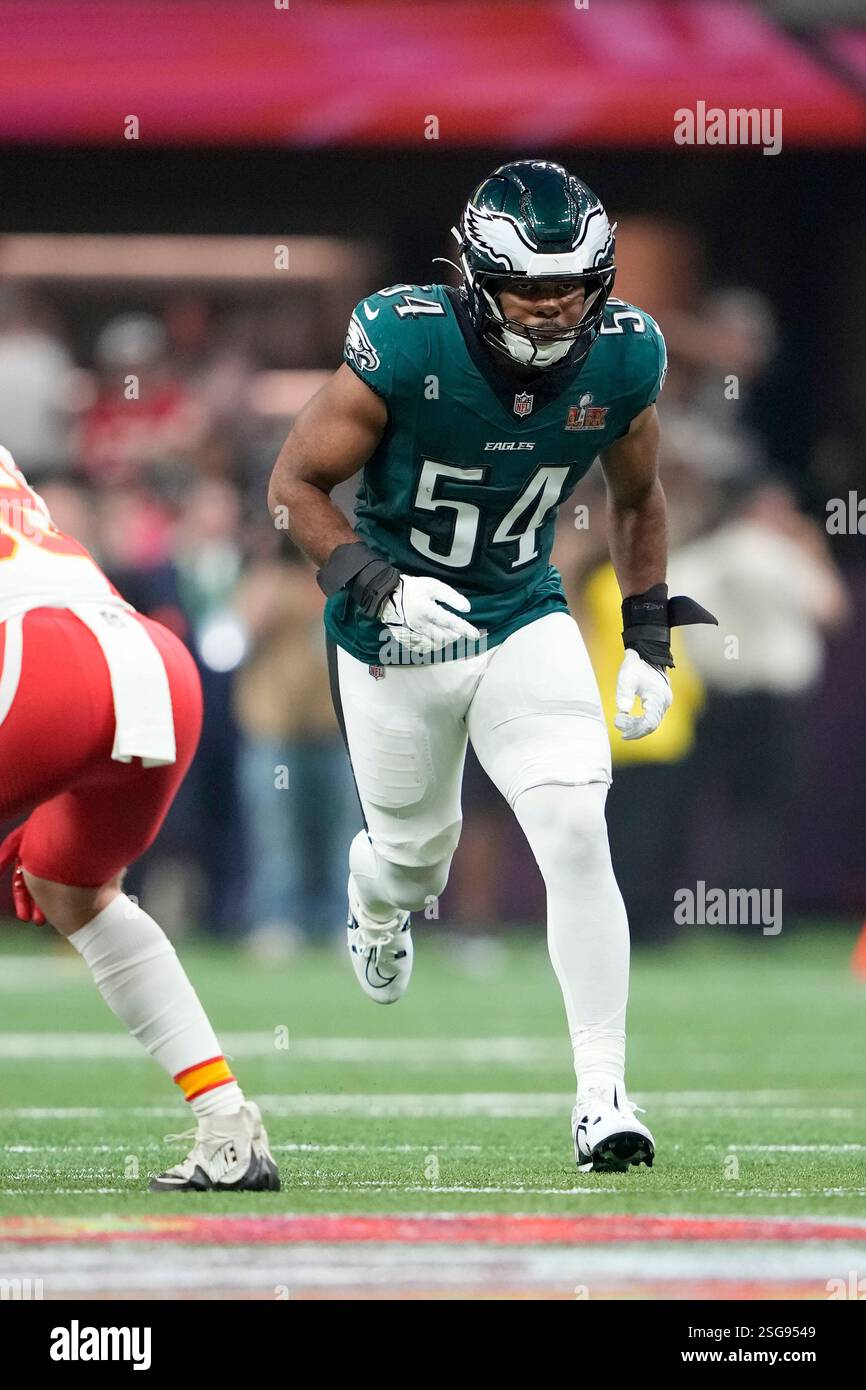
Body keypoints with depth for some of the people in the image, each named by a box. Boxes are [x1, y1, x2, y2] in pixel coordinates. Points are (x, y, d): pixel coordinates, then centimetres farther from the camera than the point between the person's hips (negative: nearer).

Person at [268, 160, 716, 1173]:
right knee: (417, 854, 16)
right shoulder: (405, 348, -24)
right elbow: (296, 485, -14)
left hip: (524, 622, 2)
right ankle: (374, 894, 56)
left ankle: (603, 1091, -10)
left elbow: (637, 498, 8)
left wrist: (649, 640, 5)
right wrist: (376, 585, -27)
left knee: (578, 841, -16)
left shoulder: (624, 359, -13)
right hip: (395, 633, -2)